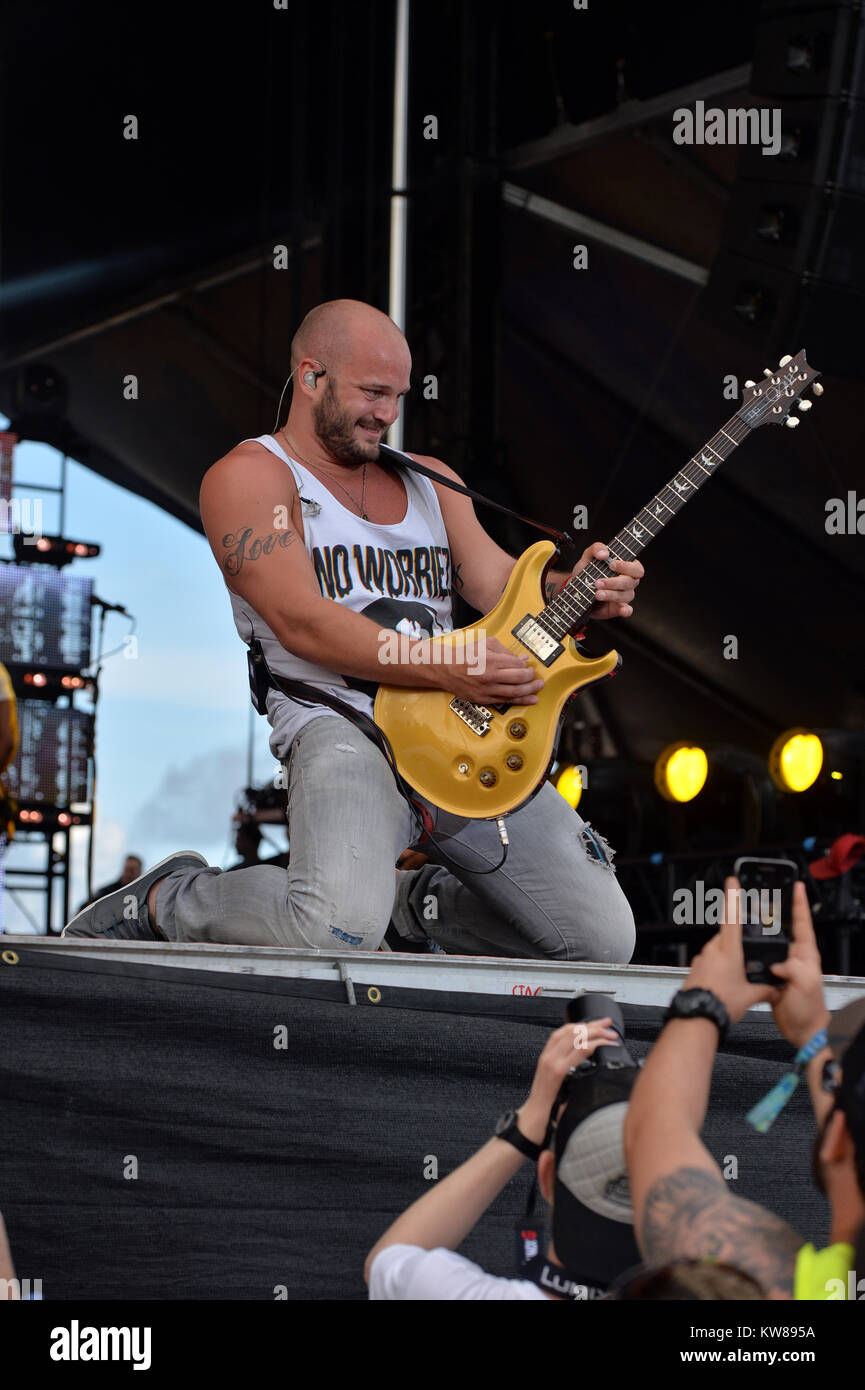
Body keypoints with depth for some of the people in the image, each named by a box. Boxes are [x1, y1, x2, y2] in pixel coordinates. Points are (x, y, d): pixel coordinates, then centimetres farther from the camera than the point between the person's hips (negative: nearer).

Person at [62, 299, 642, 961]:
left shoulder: (428, 480, 22)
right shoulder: (249, 476, 0)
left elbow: (499, 584, 13)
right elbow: (300, 621, -13)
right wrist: (447, 669, -23)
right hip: (342, 725, -7)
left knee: (607, 940, 0)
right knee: (340, 928, -35)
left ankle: (416, 895, 24)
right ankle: (167, 900, -3)